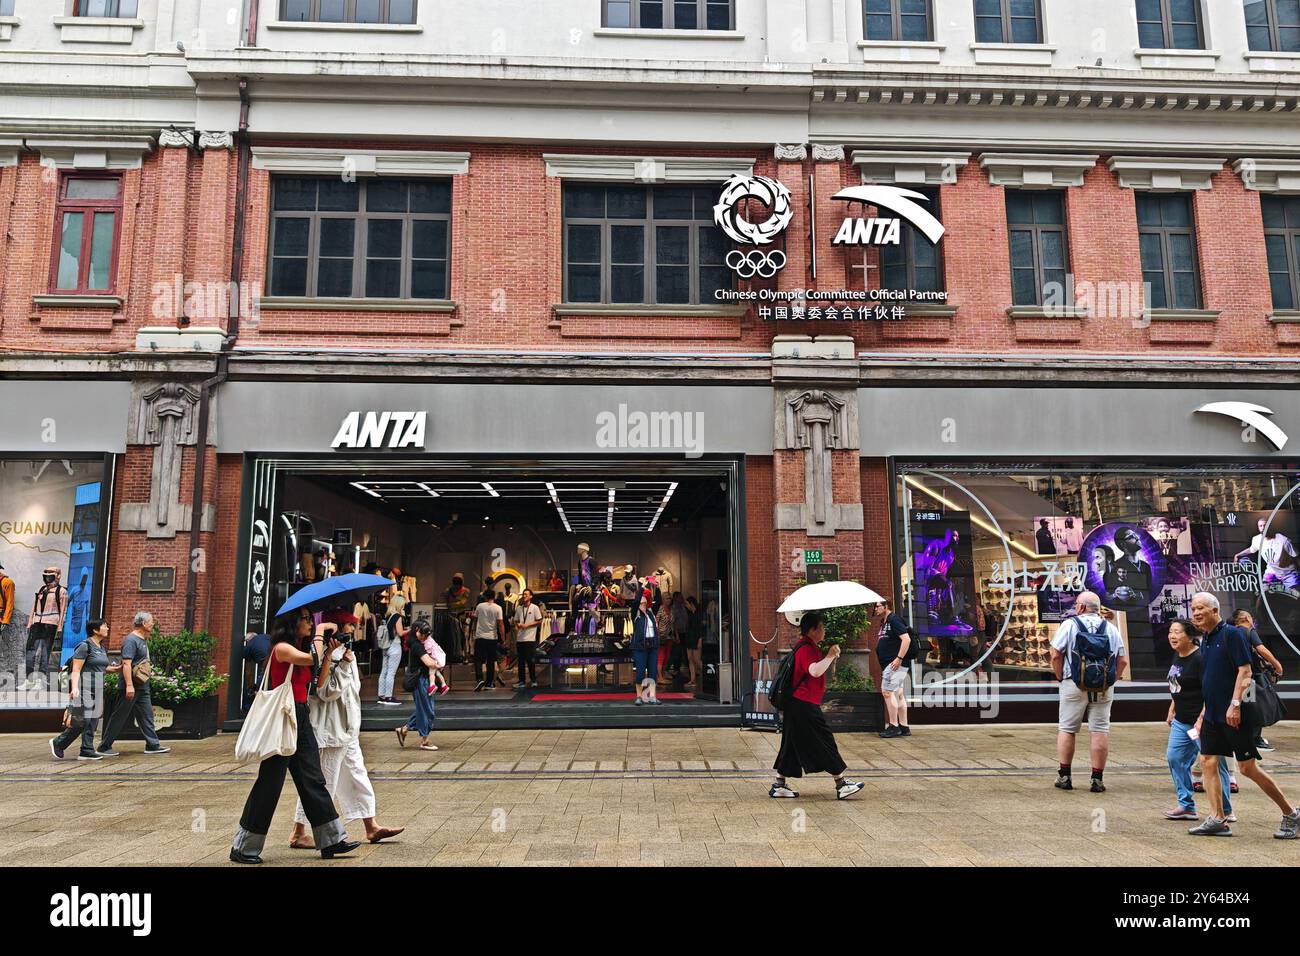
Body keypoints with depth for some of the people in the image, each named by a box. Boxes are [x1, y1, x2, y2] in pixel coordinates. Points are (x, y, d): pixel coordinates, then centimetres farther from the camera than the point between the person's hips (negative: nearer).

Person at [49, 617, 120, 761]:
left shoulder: (102, 648, 15)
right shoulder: (84, 646, -11)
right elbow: (76, 670, -15)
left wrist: (118, 668, 16)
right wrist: (74, 687, -27)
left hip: (96, 689, 9)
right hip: (84, 688, -9)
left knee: (92, 721, 6)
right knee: (82, 720, -10)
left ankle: (87, 751, 9)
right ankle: (58, 743, 8)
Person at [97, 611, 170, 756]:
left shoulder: (142, 640, 14)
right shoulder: (131, 640, -16)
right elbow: (126, 663, -23)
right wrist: (129, 685, -28)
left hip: (142, 686, 10)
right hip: (131, 687, -9)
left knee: (146, 716, 9)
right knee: (120, 717, 0)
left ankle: (153, 745, 11)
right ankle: (104, 747, 11)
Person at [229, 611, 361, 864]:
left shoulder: (301, 648, 14)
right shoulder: (282, 648, -10)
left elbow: (319, 682, 11)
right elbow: (311, 659, -26)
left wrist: (329, 653, 4)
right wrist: (319, 634, -11)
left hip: (301, 717, 8)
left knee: (313, 780, 8)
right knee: (269, 782, -1)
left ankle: (332, 840, 11)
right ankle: (243, 847, 12)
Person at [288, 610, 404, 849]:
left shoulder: (343, 651, 13)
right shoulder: (329, 654, -18)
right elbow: (327, 692, -23)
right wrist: (344, 665, -27)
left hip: (346, 730, 10)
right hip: (331, 730, -10)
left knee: (358, 777, 13)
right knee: (322, 783, -1)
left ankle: (371, 827, 21)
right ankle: (298, 834, 11)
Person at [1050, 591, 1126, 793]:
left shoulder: (1070, 624, -3)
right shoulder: (1111, 628, 8)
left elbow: (1056, 655, -8)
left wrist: (1061, 678, 3)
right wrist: (1109, 680, 14)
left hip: (1074, 685, -3)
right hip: (1104, 688, 3)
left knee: (1066, 729, 6)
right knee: (1100, 730, 5)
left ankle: (1064, 776, 9)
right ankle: (1097, 779, 6)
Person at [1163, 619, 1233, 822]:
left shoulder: (1199, 659, -18)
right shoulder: (1177, 656, 9)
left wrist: (1201, 719, -24)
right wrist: (1172, 710, 20)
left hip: (1200, 721, -9)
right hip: (1181, 721, 9)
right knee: (1174, 758, 9)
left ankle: (1226, 811, 11)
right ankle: (1187, 806, 19)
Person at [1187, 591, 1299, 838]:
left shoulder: (1232, 634, -11)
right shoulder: (1205, 641, 14)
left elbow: (1245, 671, -17)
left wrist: (1235, 704, -24)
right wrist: (1203, 716, 20)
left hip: (1235, 715, -8)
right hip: (1212, 714, 8)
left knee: (1248, 767, -2)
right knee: (1208, 762, 3)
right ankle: (1217, 819, 7)